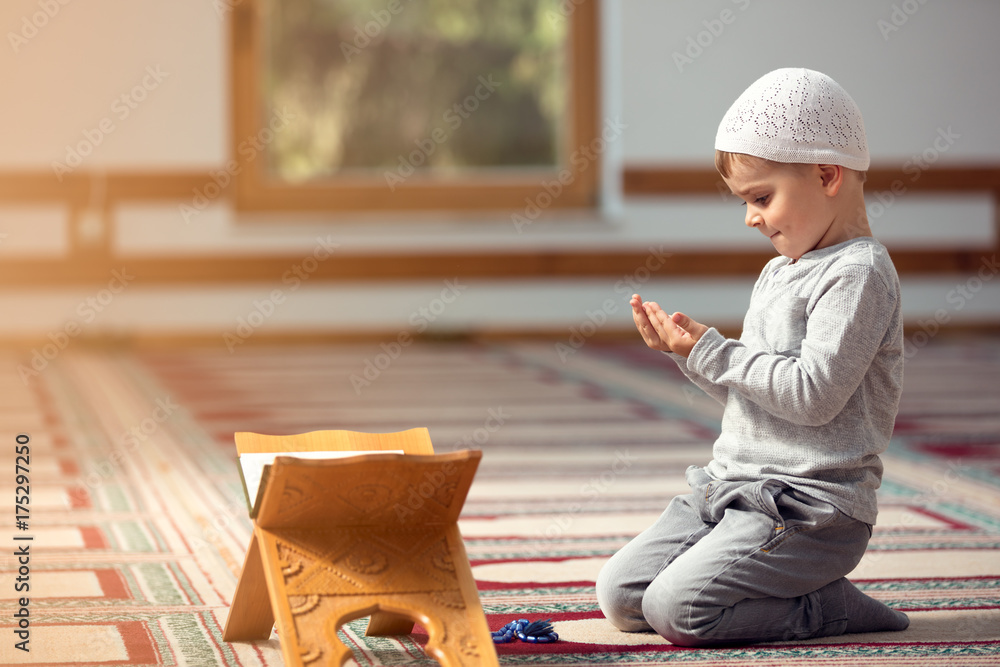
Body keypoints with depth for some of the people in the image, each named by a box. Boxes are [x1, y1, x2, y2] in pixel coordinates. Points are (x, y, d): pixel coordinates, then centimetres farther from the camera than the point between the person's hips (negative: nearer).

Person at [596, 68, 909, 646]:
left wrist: (712, 353, -15)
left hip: (812, 505, -9)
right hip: (734, 487, 9)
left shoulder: (858, 273, -13)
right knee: (620, 595, 0)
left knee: (675, 609, -22)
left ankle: (831, 607, -4)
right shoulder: (778, 273, 17)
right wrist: (687, 352, 4)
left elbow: (814, 394, -22)